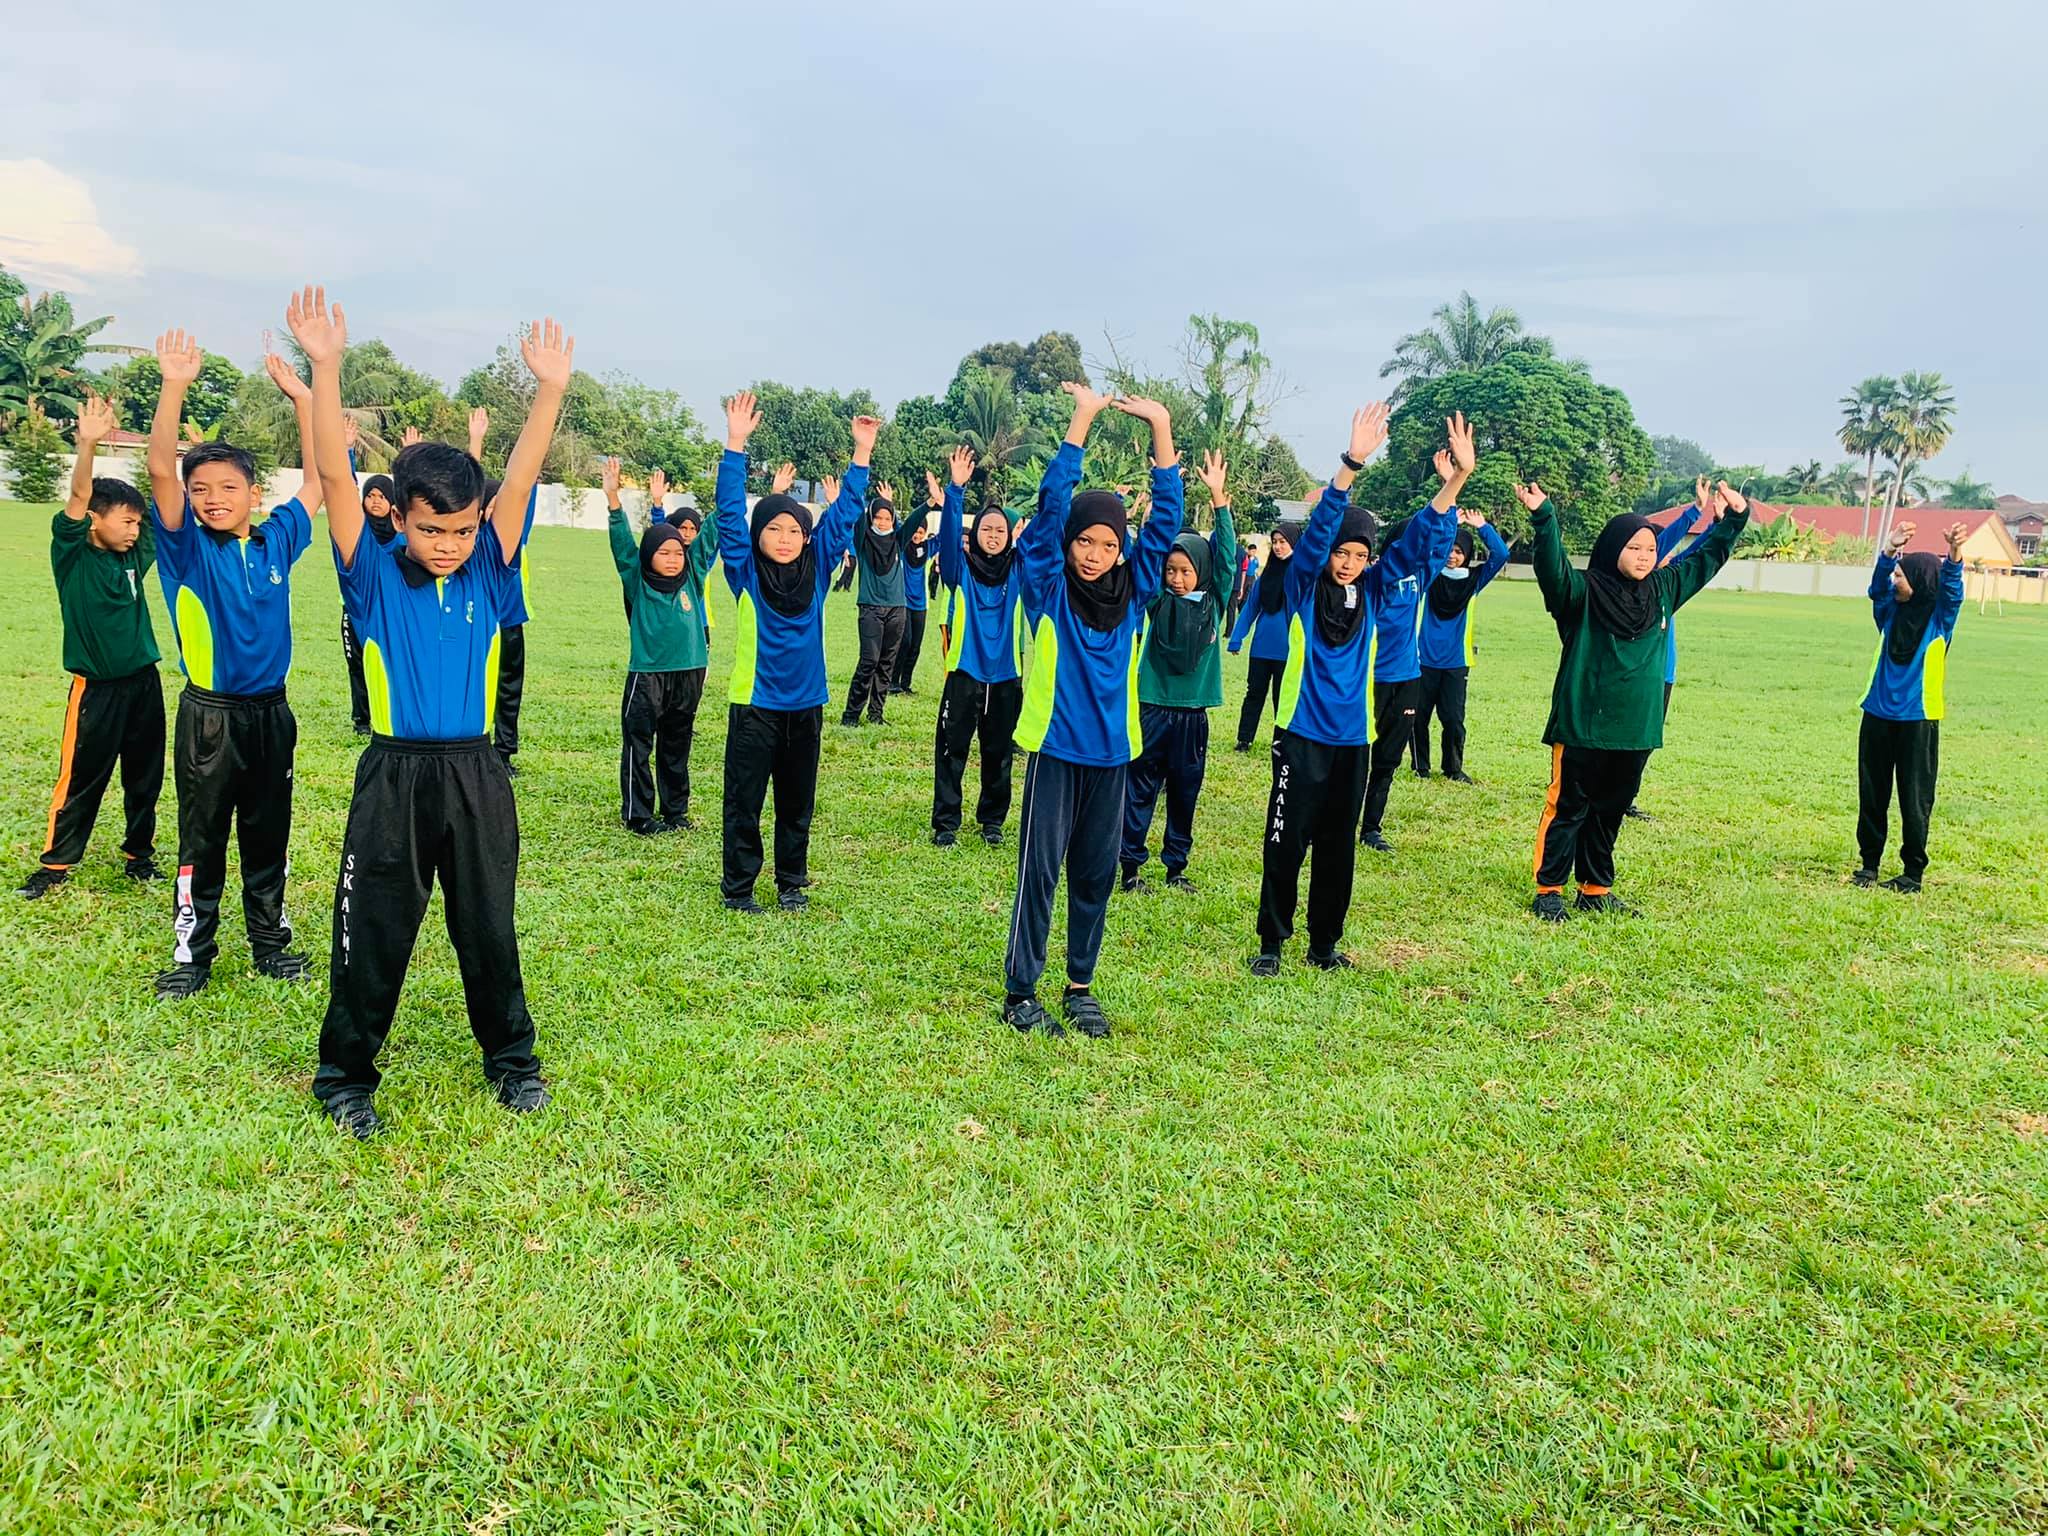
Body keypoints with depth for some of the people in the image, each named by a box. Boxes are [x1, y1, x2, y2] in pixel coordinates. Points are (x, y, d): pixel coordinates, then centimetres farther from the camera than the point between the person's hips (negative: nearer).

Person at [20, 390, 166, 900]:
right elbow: (77, 498, -23)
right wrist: (87, 445, -37)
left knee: (145, 776, 12)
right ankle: (55, 863, 15)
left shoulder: (134, 556, 5)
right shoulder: (73, 557, -8)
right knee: (81, 779, 2)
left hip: (144, 681, 5)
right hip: (97, 687, -5)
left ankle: (139, 853, 26)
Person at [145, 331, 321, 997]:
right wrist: (174, 386, -29)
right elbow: (161, 470, -19)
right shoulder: (186, 546, -6)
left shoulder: (276, 541, 2)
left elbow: (318, 478, 7)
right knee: (202, 837, 6)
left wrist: (300, 396, 2)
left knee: (268, 834, 13)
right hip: (209, 715, -3)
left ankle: (270, 940, 25)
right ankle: (191, 951, 16)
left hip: (271, 711, 3)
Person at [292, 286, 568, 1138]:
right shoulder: (375, 575, -3)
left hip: (477, 773, 2)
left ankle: (511, 1056, 29)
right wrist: (325, 369, -21)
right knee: (372, 936, 6)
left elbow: (519, 481, -7)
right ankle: (346, 1075, 22)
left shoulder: (486, 572, 2)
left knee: (490, 928, 13)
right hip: (394, 776, -2)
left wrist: (549, 388, -15)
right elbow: (335, 477, -13)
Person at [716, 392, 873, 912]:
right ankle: (738, 885, 15)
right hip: (754, 704, -3)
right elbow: (731, 512, -13)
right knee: (744, 801, 4)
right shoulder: (745, 571, -4)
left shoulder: (816, 568, 3)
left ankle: (792, 881, 27)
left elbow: (844, 513, 4)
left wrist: (862, 451, -2)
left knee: (797, 802, 14)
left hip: (806, 704, 3)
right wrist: (736, 444, -22)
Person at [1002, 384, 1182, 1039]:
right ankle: (1020, 992, 10)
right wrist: (1081, 422, -17)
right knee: (1040, 872, 0)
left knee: (1096, 874, 11)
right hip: (1055, 747, -4)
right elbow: (1050, 506, -14)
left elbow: (1166, 520, -1)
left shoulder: (1133, 591, 5)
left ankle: (1080, 986, 24)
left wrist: (1161, 431, -9)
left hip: (1112, 751, 4)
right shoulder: (1048, 586, -4)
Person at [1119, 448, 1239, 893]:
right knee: (1141, 786, 1)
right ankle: (1131, 863, 8)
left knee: (1185, 790, 10)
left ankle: (1176, 865, 21)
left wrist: (1219, 500, -14)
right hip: (1154, 706, -2)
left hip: (1194, 712, 2)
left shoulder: (1214, 601, 3)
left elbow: (1226, 556, -5)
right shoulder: (1158, 599, 0)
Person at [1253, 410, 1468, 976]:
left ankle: (1324, 942, 23)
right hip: (1302, 734, -4)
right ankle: (1271, 941, 11)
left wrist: (1454, 484, -17)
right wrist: (1351, 464, -34)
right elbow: (1318, 529, -21)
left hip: (1352, 738, 4)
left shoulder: (1372, 590, 5)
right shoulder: (1305, 585, -6)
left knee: (1338, 846, 11)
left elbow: (1418, 543, -3)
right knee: (1287, 842, -1)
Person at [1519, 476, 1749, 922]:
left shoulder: (1662, 589, 11)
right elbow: (1553, 566, -27)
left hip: (1636, 730, 6)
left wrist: (1734, 519, 20)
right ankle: (1549, 890, 8)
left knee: (1609, 813, 15)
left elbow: (1706, 559, 24)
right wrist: (1543, 517, -41)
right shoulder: (1584, 591, -9)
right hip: (1582, 728, -6)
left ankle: (1596, 889, 25)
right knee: (1568, 809, 1)